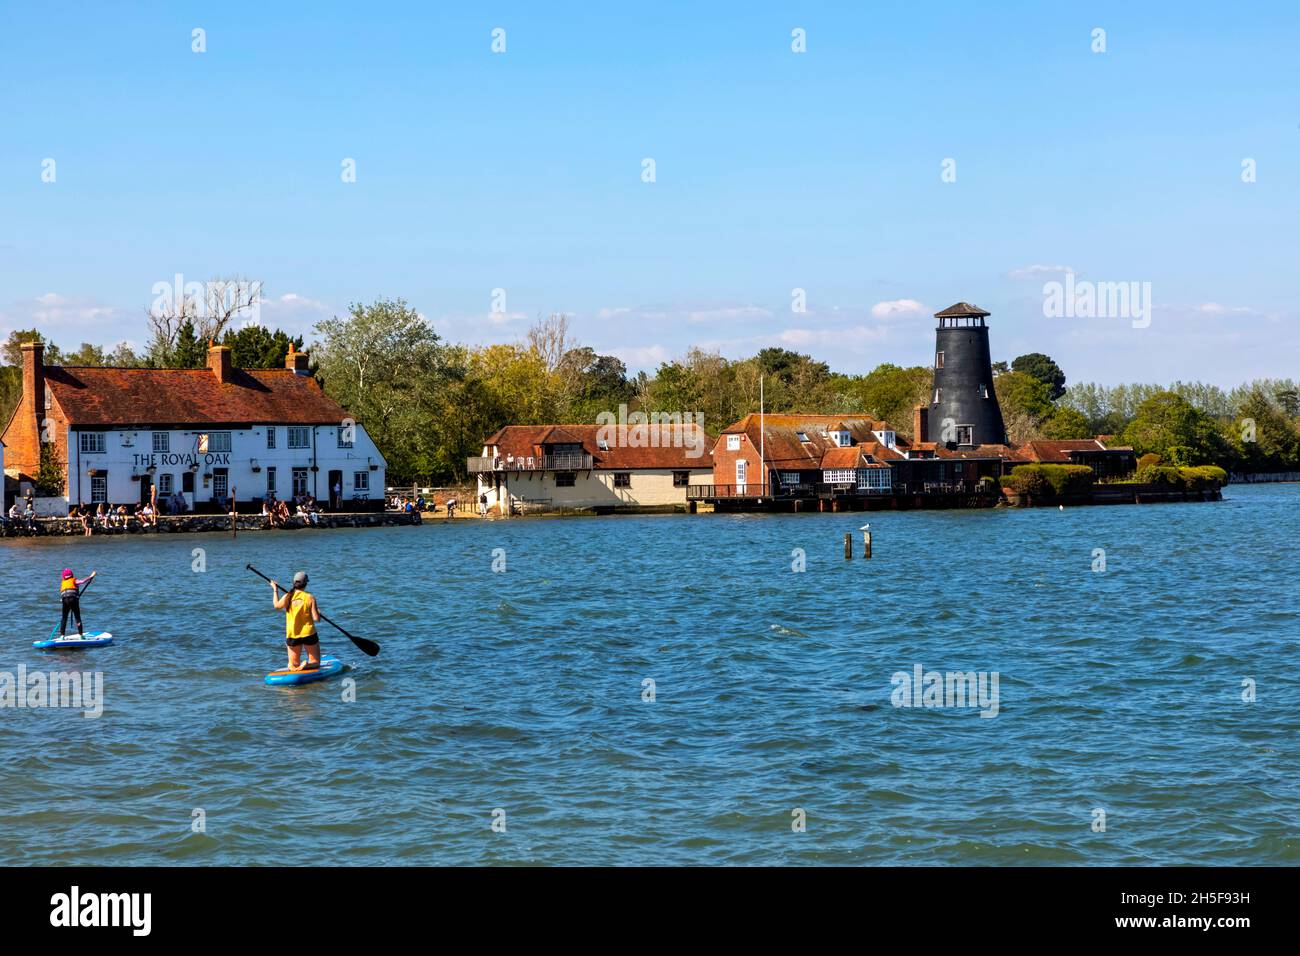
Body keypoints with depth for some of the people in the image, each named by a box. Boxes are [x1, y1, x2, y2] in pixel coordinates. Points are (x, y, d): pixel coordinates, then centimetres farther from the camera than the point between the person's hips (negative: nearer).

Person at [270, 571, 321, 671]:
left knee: (294, 665, 14)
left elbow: (277, 606, 15)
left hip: (292, 635, 2)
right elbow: (316, 618, -11)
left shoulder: (288, 597, -6)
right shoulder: (310, 597, -11)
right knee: (315, 662, 9)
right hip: (308, 633, -2)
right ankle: (307, 665, -24)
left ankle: (292, 667, -21)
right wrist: (318, 612, 12)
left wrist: (275, 590, 27)